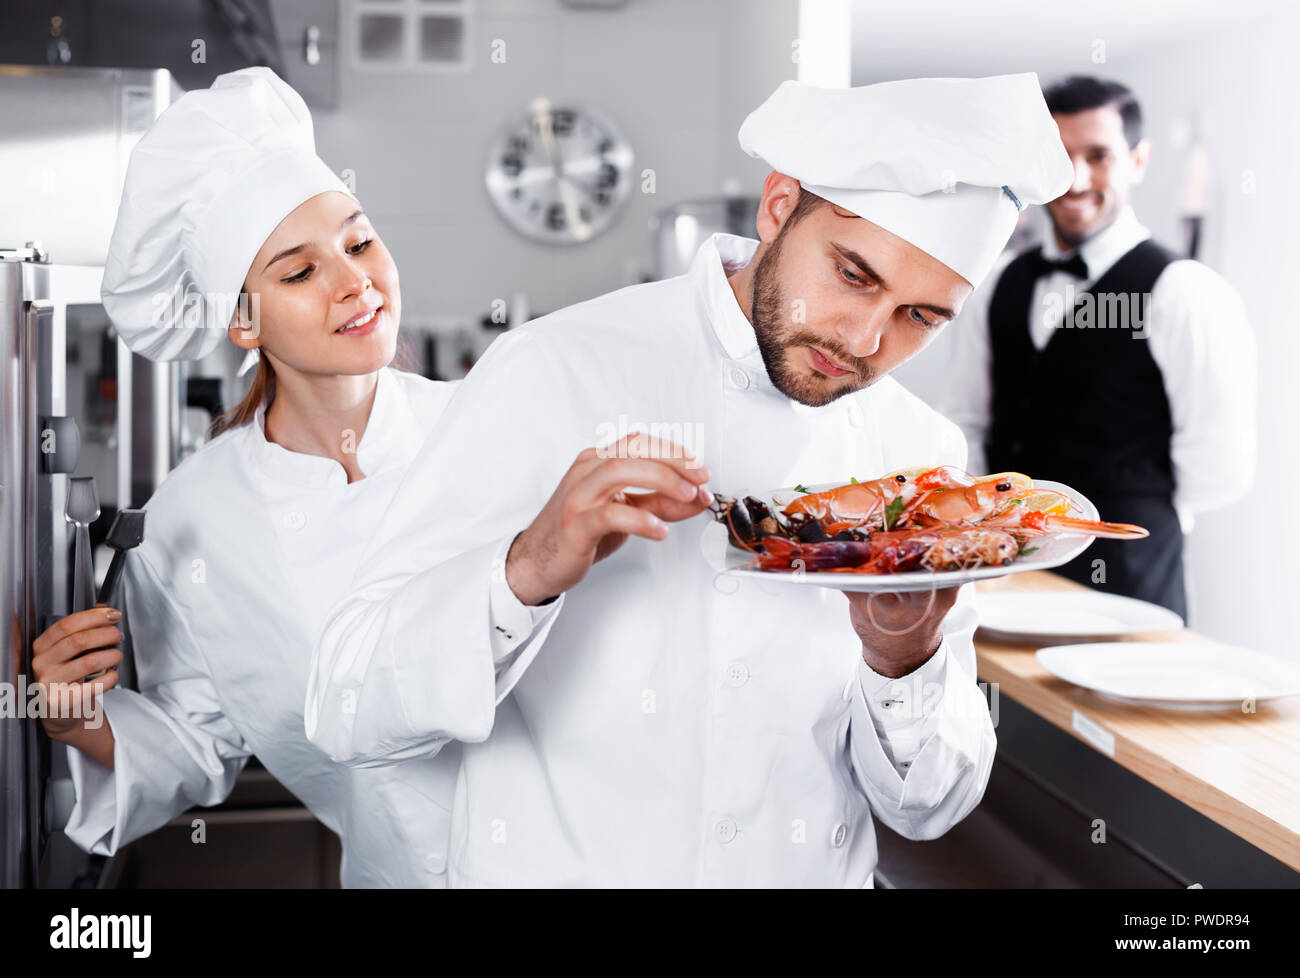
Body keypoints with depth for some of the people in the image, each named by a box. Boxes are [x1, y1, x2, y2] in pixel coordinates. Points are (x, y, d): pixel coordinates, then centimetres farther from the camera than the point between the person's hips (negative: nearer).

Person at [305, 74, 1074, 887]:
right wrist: (527, 569, -29)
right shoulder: (554, 374, -11)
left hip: (818, 873, 4)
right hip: (555, 866, -3)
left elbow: (930, 809, 3)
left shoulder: (924, 454, 1)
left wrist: (905, 662, -15)